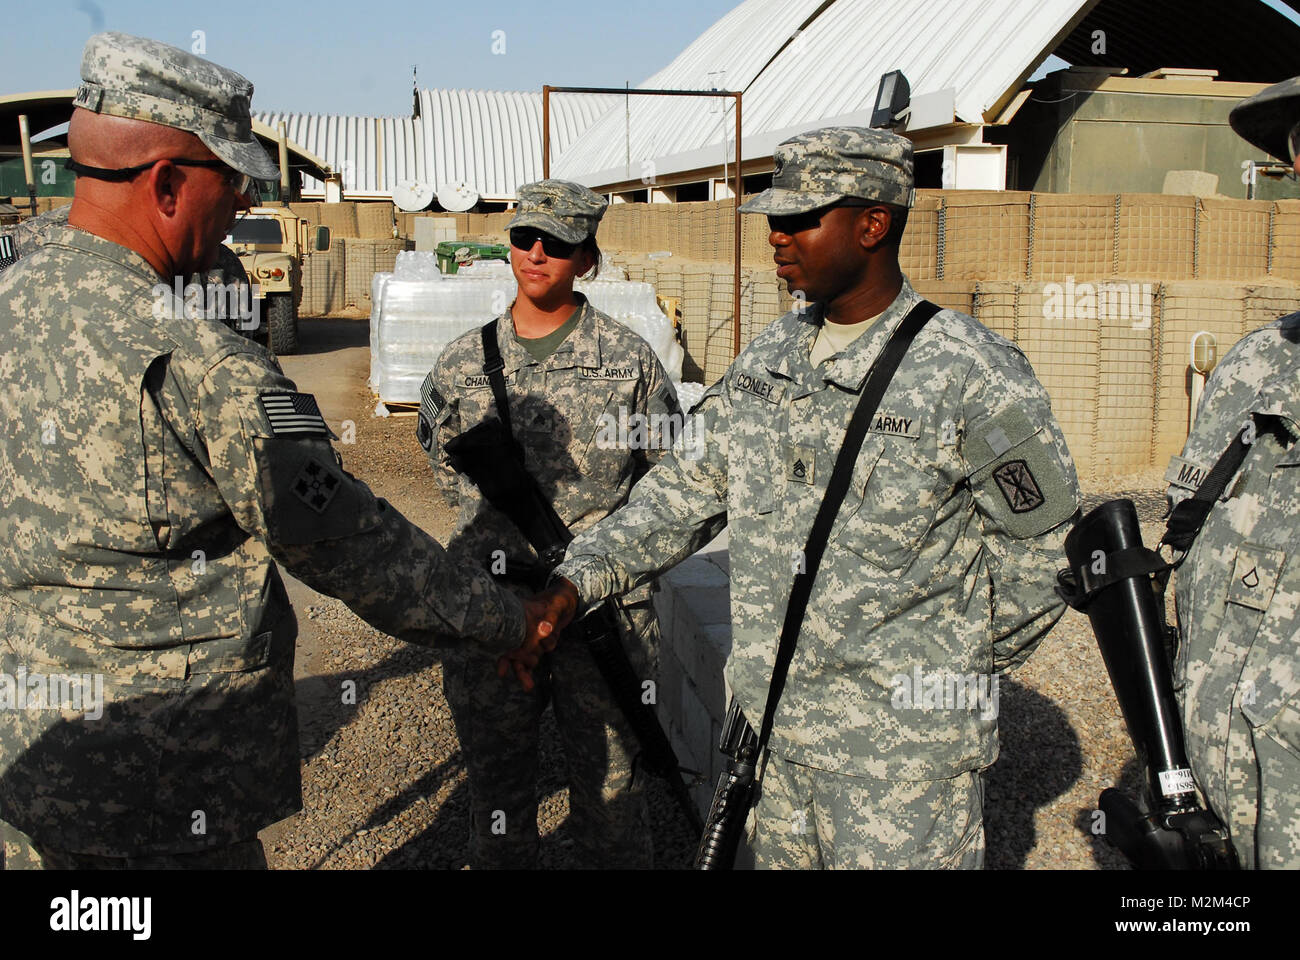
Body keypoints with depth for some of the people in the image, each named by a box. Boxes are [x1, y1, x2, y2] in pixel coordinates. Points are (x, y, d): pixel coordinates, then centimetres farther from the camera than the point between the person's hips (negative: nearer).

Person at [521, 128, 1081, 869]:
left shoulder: (969, 375, -14)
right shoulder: (769, 359, 5)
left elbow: (1046, 540, -7)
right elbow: (687, 488, 6)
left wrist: (971, 664, 0)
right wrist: (576, 581, -4)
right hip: (773, 722, 6)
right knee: (782, 855, 21)